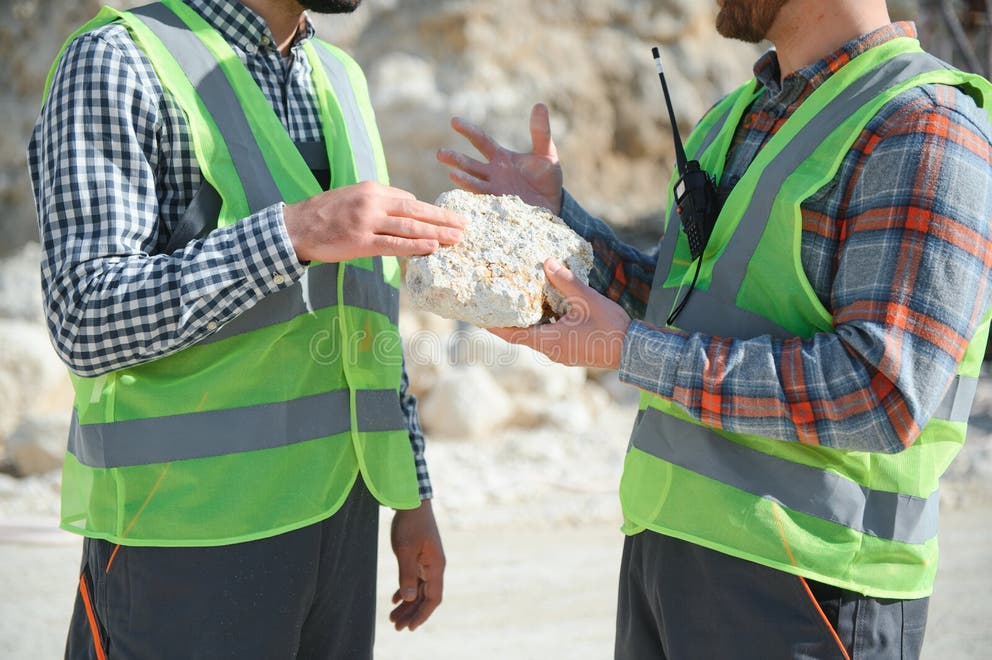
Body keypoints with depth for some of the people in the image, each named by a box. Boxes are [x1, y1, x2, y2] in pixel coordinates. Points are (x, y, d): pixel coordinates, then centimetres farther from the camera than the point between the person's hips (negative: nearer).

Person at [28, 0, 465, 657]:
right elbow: (86, 323, -18)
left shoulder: (341, 80, 14)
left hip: (339, 512, 6)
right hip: (188, 536, -6)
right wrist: (295, 232, -27)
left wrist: (412, 497, 15)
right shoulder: (115, 62, -9)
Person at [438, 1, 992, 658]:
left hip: (799, 579, -8)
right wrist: (555, 216, 10)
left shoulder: (926, 130, -14)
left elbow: (883, 394, -24)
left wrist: (631, 353, -20)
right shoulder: (738, 118, 13)